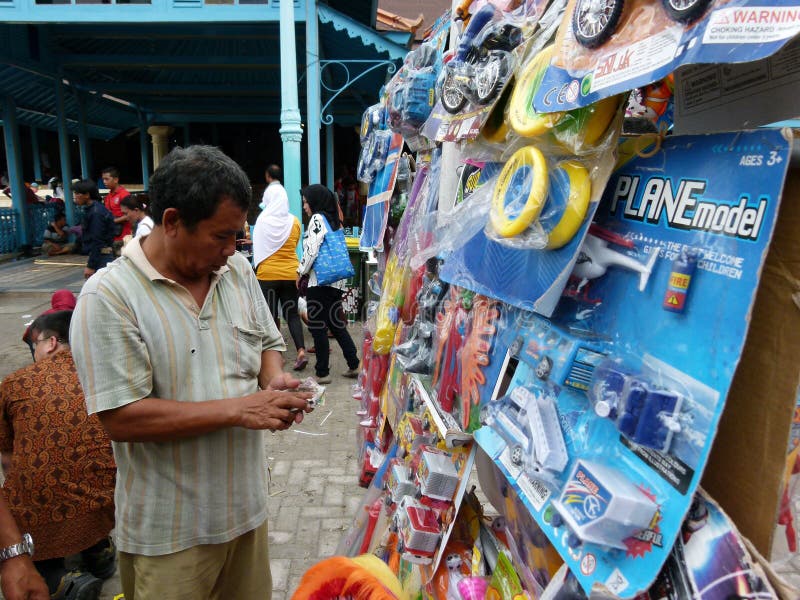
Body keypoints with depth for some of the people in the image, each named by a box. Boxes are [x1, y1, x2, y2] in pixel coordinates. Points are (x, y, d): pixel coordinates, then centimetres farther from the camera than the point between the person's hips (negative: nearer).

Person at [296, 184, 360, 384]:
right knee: (336, 324, 14)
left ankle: (322, 373, 5)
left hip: (319, 280, -8)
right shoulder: (334, 220, 17)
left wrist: (301, 272, -4)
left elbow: (312, 250, -16)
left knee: (318, 327, -1)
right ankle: (354, 365, 16)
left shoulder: (317, 218, -8)